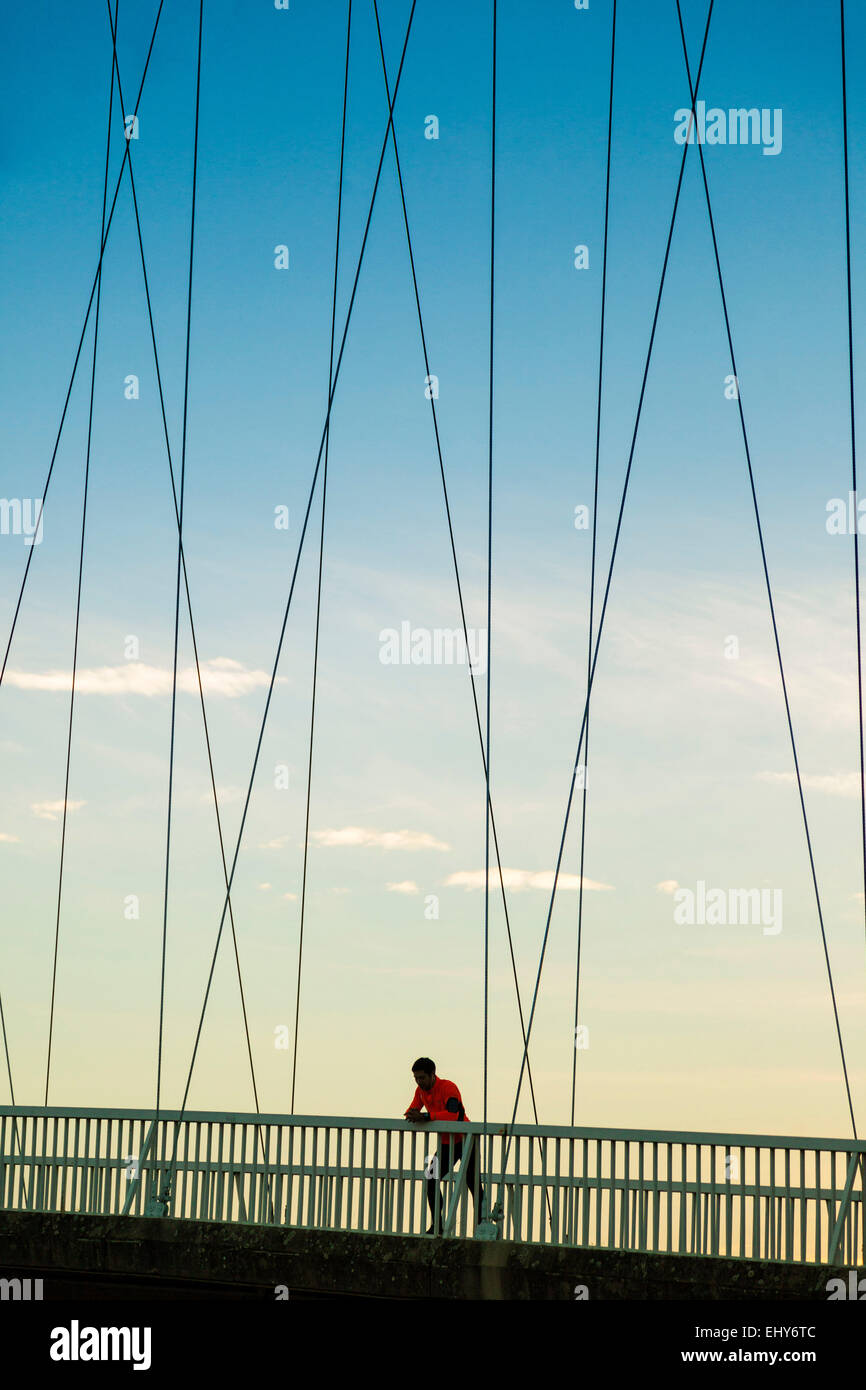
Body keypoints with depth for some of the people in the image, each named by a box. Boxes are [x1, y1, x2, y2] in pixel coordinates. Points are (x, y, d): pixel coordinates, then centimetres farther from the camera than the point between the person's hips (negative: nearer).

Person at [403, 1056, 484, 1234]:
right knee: (431, 1180, -2)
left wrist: (425, 1117, -46)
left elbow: (453, 1114, -38)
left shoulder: (448, 1087, -23)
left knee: (473, 1185, -7)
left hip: (465, 1140, -7)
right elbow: (411, 1111, 4)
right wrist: (412, 1114, -22)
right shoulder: (421, 1090, 1)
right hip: (446, 1143, 7)